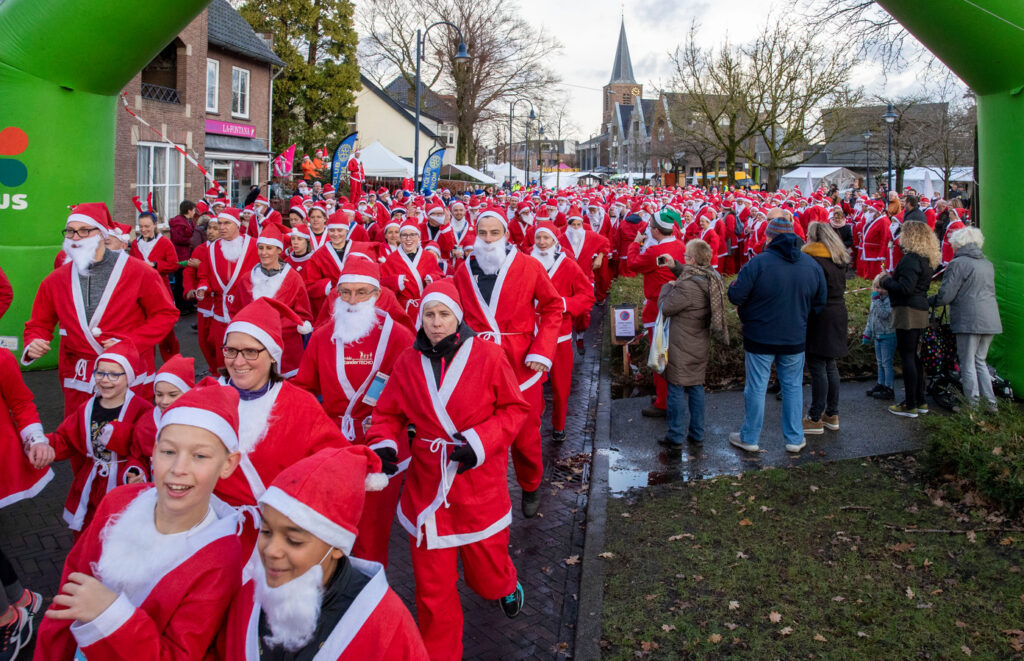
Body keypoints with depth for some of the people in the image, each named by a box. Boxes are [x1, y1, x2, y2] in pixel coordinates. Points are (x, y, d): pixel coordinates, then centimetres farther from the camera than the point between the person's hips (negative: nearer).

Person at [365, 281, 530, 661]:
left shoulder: (488, 356, -8)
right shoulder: (408, 363, 0)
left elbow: (516, 408, -3)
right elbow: (388, 413, 8)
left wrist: (480, 441, -15)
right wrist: (384, 444, -12)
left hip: (479, 484, -1)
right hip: (427, 484, 2)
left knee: (487, 572, 13)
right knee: (432, 584, 7)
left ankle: (506, 586, 52)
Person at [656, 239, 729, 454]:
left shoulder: (688, 286, -27)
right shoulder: (713, 278, 0)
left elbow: (666, 308, -16)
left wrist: (667, 287, 0)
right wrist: (675, 266, 13)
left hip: (681, 347, -8)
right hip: (701, 346, 8)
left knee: (677, 390, 1)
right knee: (696, 387, 17)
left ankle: (675, 439, 7)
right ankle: (697, 434, 27)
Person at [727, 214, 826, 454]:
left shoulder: (758, 263, -18)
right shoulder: (812, 265, -1)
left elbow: (736, 296, -16)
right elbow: (820, 302, 8)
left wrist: (734, 285, 6)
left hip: (760, 337, -3)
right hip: (795, 339, 4)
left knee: (756, 387, 7)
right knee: (793, 387, 16)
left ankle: (750, 438, 19)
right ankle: (794, 438, 24)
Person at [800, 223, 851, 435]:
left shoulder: (814, 260, -16)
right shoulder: (839, 260, 12)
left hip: (820, 319, -9)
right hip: (838, 316, 9)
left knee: (817, 366, -4)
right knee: (830, 365, 15)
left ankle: (815, 419, 2)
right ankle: (832, 414, 23)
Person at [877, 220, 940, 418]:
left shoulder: (911, 259, -17)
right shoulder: (925, 259, 14)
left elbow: (905, 288, -23)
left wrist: (885, 281, -8)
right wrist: (888, 280, 12)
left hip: (908, 312, -10)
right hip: (920, 311, 10)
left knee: (907, 357, -5)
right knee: (913, 355, 17)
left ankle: (910, 405, -1)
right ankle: (920, 401, 23)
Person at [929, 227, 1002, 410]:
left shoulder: (958, 264, -9)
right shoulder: (988, 264, 15)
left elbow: (945, 295, -12)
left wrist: (929, 301, 5)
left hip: (969, 320, -7)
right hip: (990, 321, 7)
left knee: (968, 364, 1)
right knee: (980, 361, 17)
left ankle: (972, 404, 3)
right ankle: (990, 401, 16)